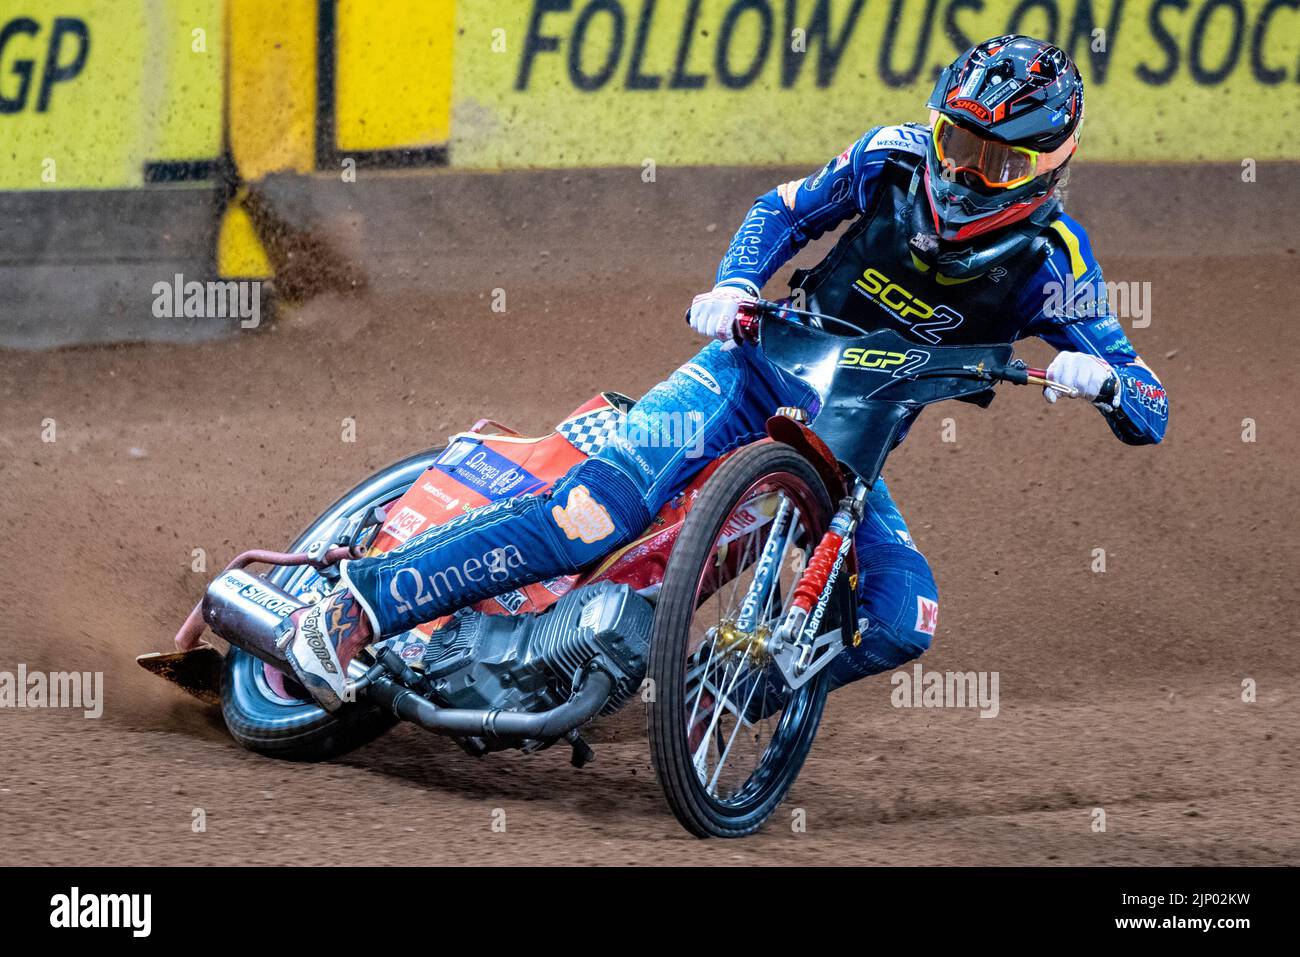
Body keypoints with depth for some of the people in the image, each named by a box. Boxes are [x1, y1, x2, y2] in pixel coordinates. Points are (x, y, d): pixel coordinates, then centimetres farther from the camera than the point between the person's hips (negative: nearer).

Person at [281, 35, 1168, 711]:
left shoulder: (1050, 260, -12)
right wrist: (734, 285, -10)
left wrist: (1102, 375, -36)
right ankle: (352, 608, -23)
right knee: (593, 512, -25)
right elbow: (785, 210, 9)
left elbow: (1150, 412, -13)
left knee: (904, 622, -22)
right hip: (763, 368, -2)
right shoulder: (896, 158, -8)